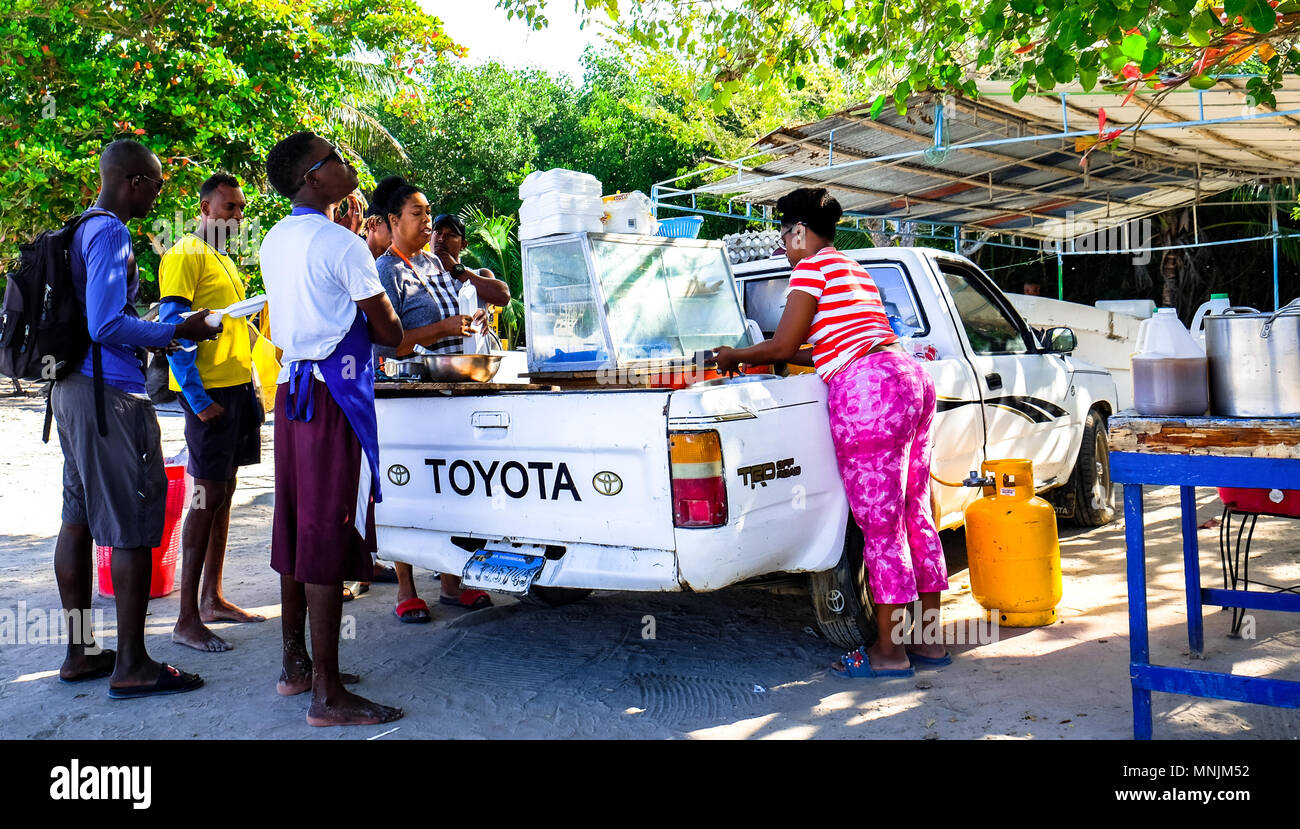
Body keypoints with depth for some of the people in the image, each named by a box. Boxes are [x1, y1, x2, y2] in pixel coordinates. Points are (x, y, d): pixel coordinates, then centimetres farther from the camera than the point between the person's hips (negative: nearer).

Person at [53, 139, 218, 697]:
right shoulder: (110, 234, -13)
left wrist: (154, 340, 22)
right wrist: (178, 333, -12)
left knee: (79, 523, 13)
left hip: (72, 388, 10)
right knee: (133, 530, -4)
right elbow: (107, 325, -21)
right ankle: (131, 666, 2)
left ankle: (80, 652, 22)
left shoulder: (80, 232, 15)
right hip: (111, 396, -10)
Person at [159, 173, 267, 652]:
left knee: (223, 492, 11)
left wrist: (250, 388, 16)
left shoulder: (224, 261, 20)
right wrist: (197, 397, -20)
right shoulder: (185, 256, -7)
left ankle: (212, 598, 21)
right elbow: (174, 330, -15)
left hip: (238, 386, 9)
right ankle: (187, 620, -3)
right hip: (210, 391, -9)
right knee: (207, 497, -8)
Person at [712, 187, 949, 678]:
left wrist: (735, 357, 13)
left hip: (867, 392, -10)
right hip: (912, 379, 10)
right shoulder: (854, 269, 26)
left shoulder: (812, 266, -1)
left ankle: (888, 651, 6)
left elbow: (784, 347, -4)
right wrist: (767, 357, 34)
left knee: (880, 527, -3)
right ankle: (930, 640, 20)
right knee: (916, 518, 12)